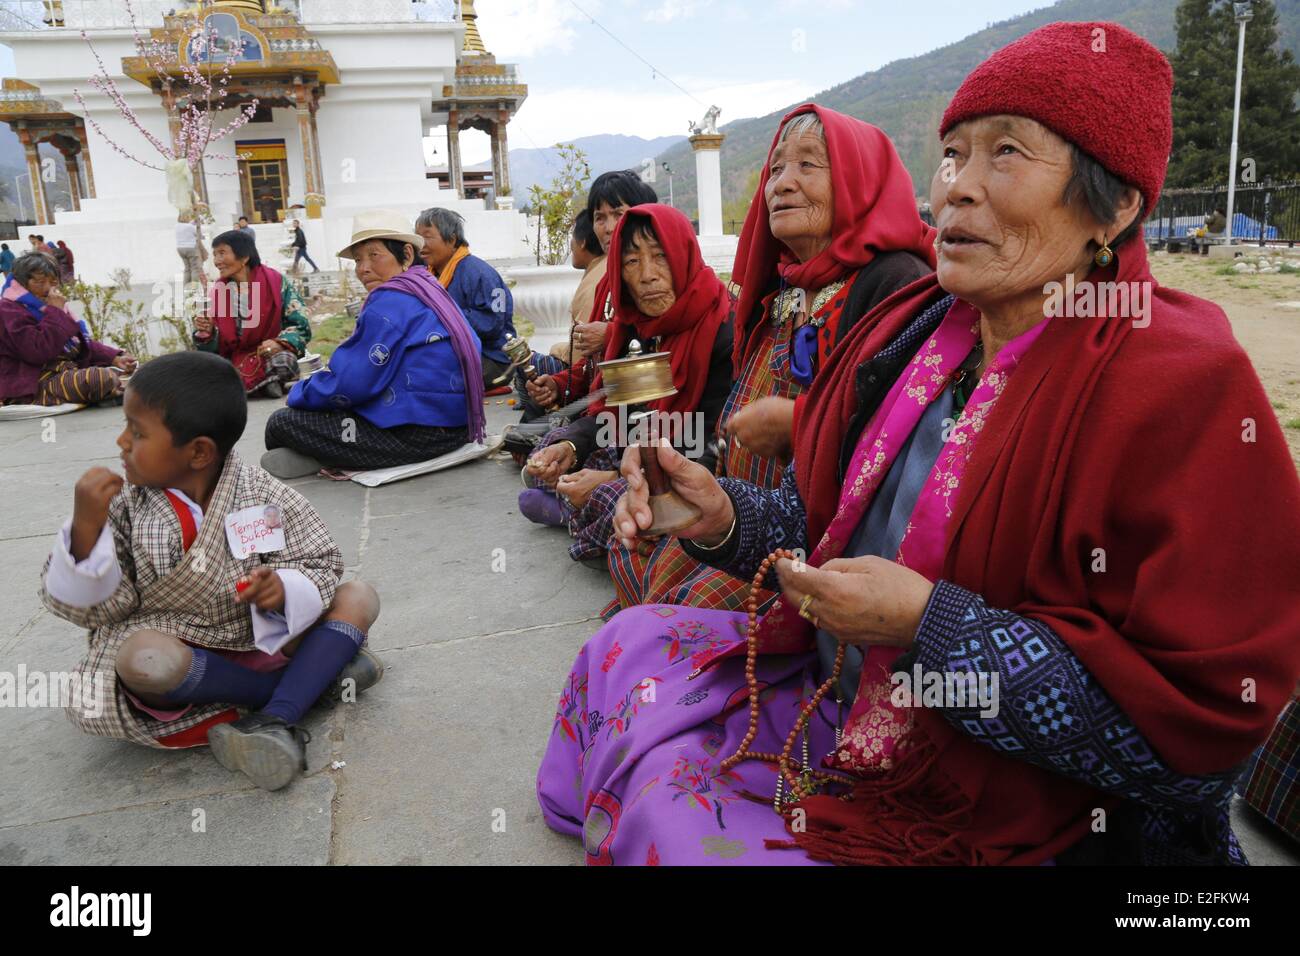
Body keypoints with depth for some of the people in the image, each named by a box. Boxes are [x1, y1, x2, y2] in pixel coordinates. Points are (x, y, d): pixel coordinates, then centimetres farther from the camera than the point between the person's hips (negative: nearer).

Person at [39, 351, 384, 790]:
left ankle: (274, 721, -30)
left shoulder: (264, 496, -7)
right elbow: (93, 606, -7)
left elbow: (321, 567, -5)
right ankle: (318, 672, -19)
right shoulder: (122, 505, -6)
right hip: (178, 655, -1)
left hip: (262, 640, 1)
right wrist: (86, 529, -23)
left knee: (358, 596, -13)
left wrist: (285, 591, -27)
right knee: (142, 658, -35)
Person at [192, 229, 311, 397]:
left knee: (282, 361, -37)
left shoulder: (277, 282, -8)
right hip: (233, 360, 4)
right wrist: (206, 332, -17)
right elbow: (213, 348, 5)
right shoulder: (216, 292, 3)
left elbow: (301, 326, -8)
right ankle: (265, 381, -4)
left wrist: (279, 343, -27)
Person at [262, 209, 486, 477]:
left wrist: (300, 394, 5)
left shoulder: (390, 302, -15)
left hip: (415, 435, -10)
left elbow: (352, 383, -17)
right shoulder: (431, 289, 12)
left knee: (281, 423, -6)